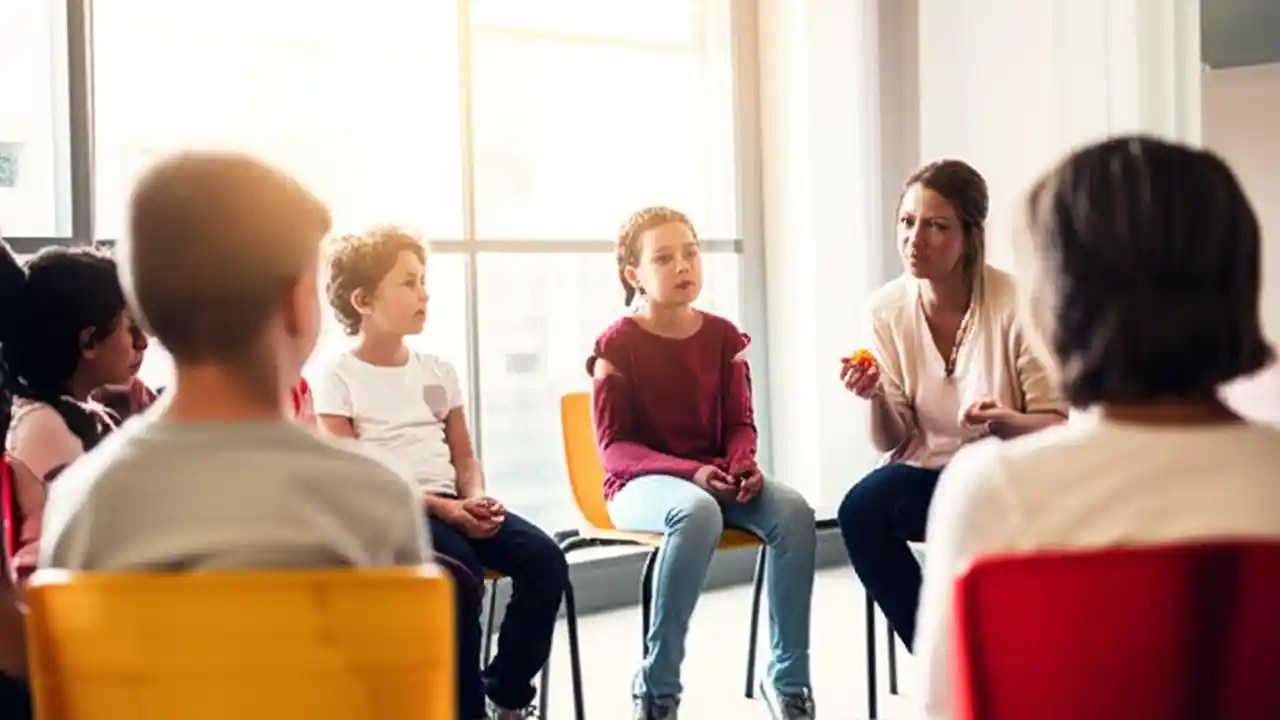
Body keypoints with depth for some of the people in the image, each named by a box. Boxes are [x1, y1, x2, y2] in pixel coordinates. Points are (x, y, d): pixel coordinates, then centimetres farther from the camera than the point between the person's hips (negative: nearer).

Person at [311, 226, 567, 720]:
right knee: (459, 570, -35)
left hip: (452, 504, 6)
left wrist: (475, 498, -6)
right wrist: (439, 507, -18)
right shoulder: (337, 378, -1)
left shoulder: (437, 370, 17)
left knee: (544, 558, -17)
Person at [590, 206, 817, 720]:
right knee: (697, 511, -40)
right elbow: (614, 447, -11)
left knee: (793, 510, -26)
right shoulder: (618, 344, -6)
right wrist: (690, 471, -24)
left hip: (715, 477, 4)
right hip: (640, 483, -4)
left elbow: (740, 422, 7)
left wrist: (741, 464, -17)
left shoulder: (723, 336, 6)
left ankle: (788, 677, -17)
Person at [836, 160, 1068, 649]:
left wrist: (1009, 423, -31)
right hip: (927, 471, 4)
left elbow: (1059, 426, -9)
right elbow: (893, 441, 0)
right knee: (861, 509, -26)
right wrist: (877, 399, -22)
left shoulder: (1014, 305, -16)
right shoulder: (888, 308, -4)